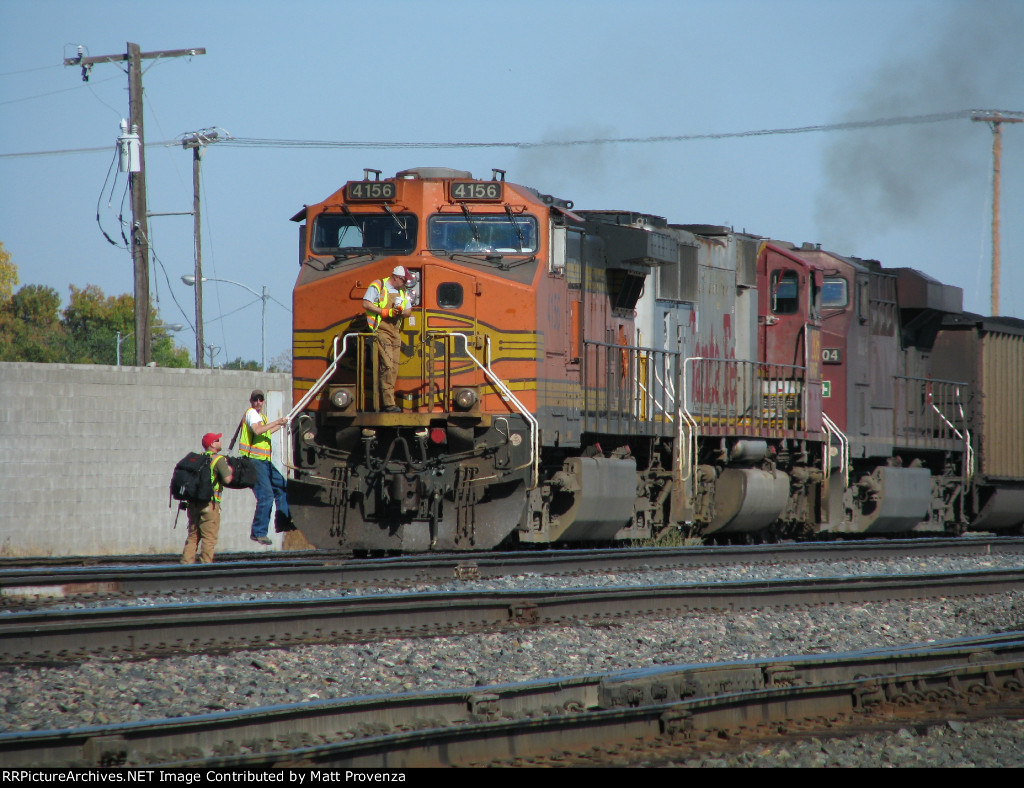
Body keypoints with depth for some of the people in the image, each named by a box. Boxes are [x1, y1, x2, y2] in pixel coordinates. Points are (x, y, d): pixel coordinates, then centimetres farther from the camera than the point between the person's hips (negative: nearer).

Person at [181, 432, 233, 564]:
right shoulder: (218, 460, -7)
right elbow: (227, 479, -15)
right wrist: (231, 472, 4)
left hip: (193, 502, 7)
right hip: (209, 503, -7)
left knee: (193, 535, 12)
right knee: (209, 537, -2)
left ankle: (186, 562, 9)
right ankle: (206, 563, -6)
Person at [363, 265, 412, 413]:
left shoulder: (403, 291, 18)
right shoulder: (377, 286, -4)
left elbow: (409, 310, 19)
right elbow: (366, 304, -11)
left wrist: (401, 311, -6)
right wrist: (386, 312, -15)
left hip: (395, 331, 8)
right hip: (381, 330, -8)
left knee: (394, 367, 4)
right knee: (387, 366, -15)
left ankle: (385, 402, 8)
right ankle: (389, 403, -19)